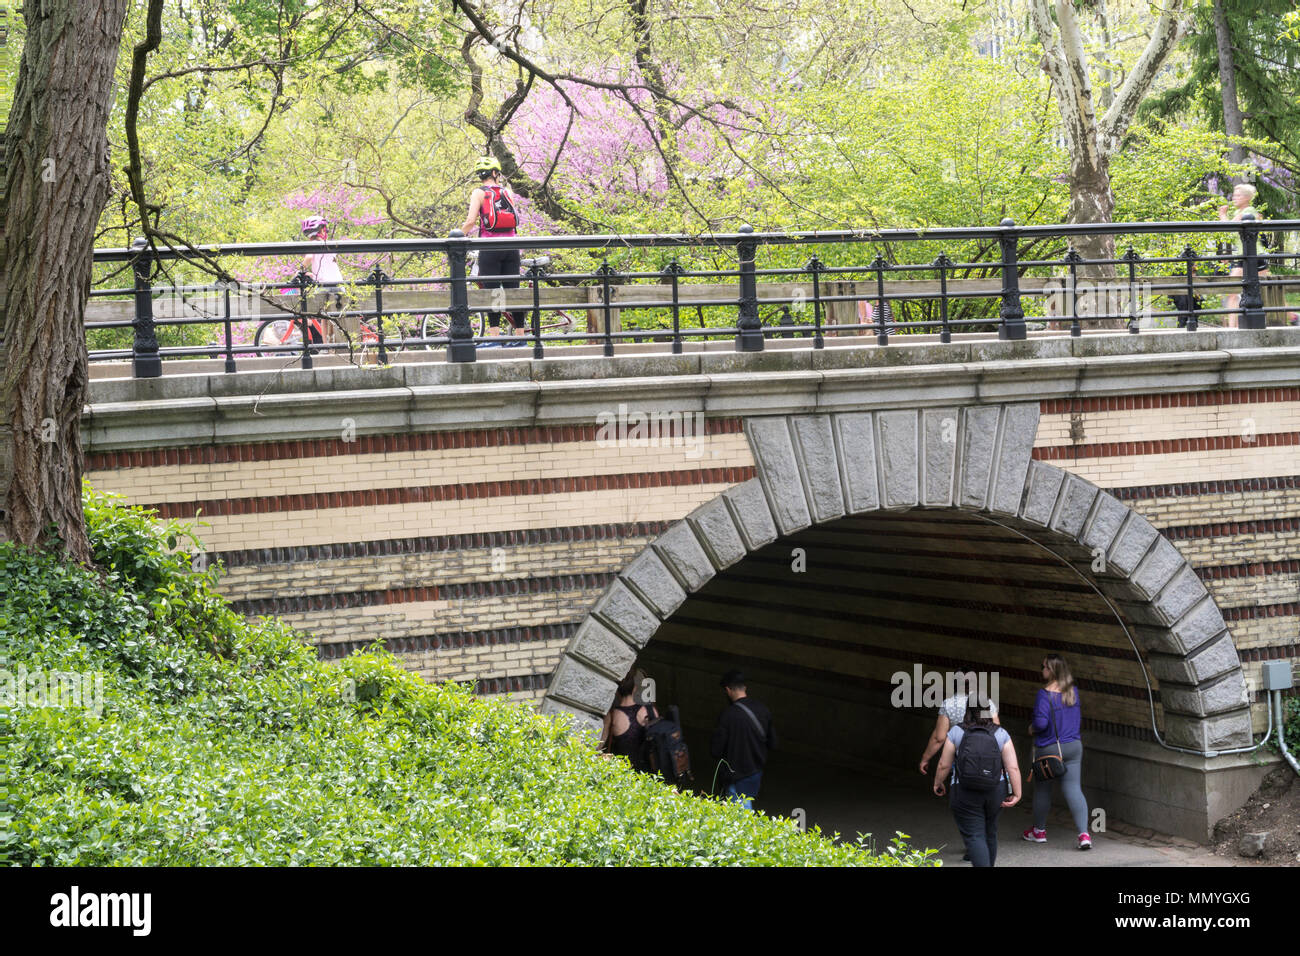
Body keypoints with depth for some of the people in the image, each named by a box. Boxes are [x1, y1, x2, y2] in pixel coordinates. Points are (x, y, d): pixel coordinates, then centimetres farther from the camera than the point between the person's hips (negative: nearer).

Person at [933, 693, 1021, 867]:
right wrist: (1016, 794, -6)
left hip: (965, 794, -3)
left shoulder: (956, 732, -7)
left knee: (974, 836, -3)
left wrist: (938, 783, 13)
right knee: (989, 832, 21)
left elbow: (944, 765, -3)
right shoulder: (1001, 734, -3)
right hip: (995, 792, 3)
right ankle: (989, 863, 35)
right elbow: (1013, 767, -10)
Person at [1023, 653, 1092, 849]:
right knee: (1074, 789, 1)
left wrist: (1032, 728, -4)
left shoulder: (1045, 695, -19)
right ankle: (1084, 834, -12)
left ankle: (1039, 830, 30)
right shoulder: (1073, 692, 2)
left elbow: (1041, 722, -24)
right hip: (1073, 745, 5)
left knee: (1042, 789, 14)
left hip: (1049, 748, -5)